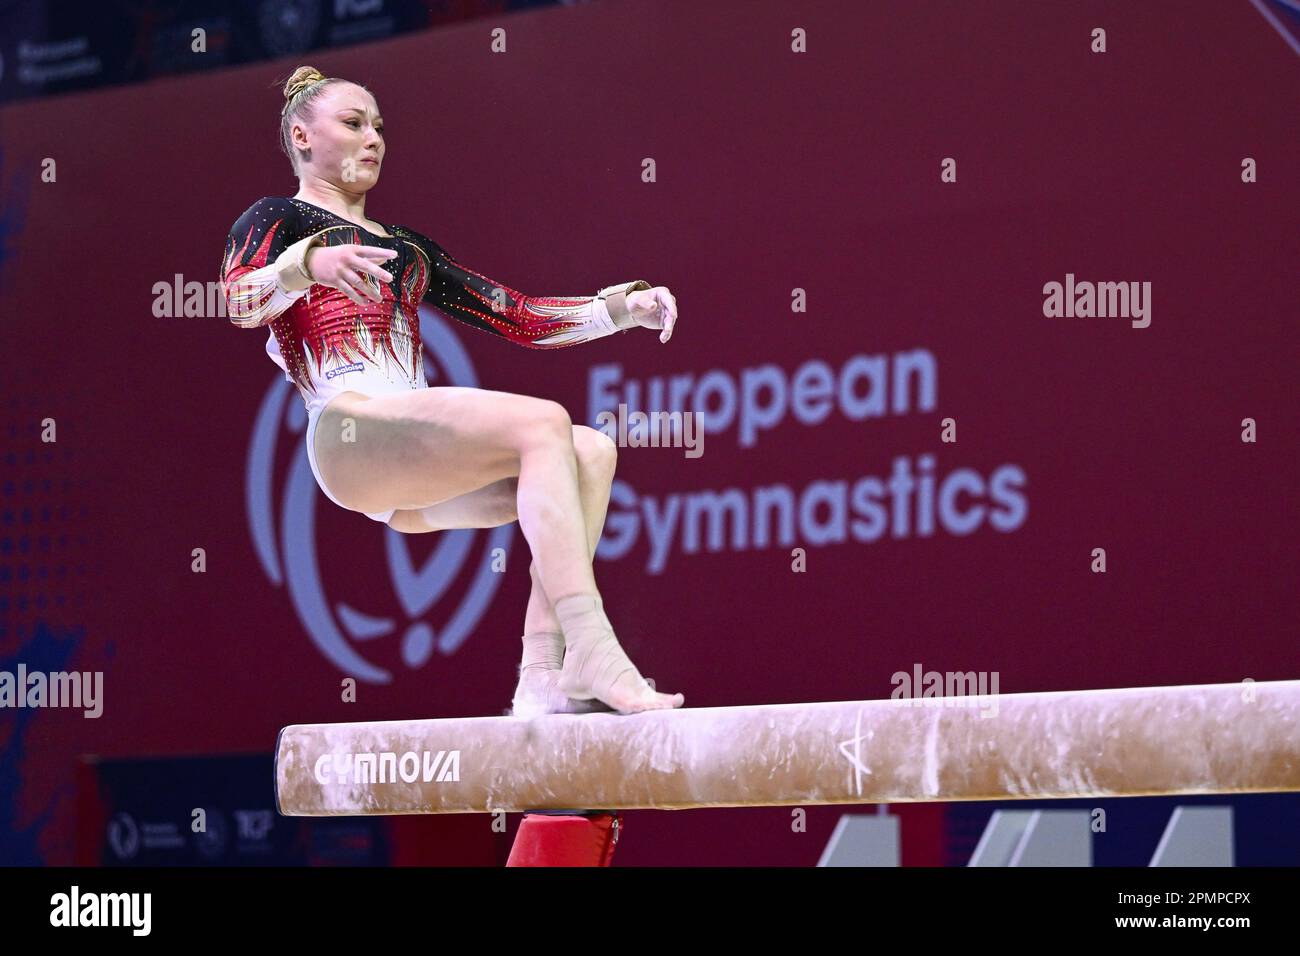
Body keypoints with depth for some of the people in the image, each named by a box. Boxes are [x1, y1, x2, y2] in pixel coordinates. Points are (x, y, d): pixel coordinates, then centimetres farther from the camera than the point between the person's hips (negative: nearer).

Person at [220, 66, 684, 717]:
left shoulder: (407, 249, 34)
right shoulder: (277, 219, 14)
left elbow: (521, 319, 28)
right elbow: (234, 302, -9)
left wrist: (621, 309, 13)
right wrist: (307, 265, -29)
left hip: (413, 471, 8)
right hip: (351, 429, -8)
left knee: (591, 452, -14)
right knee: (541, 424, -27)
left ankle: (543, 676, -28)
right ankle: (593, 656, -41)